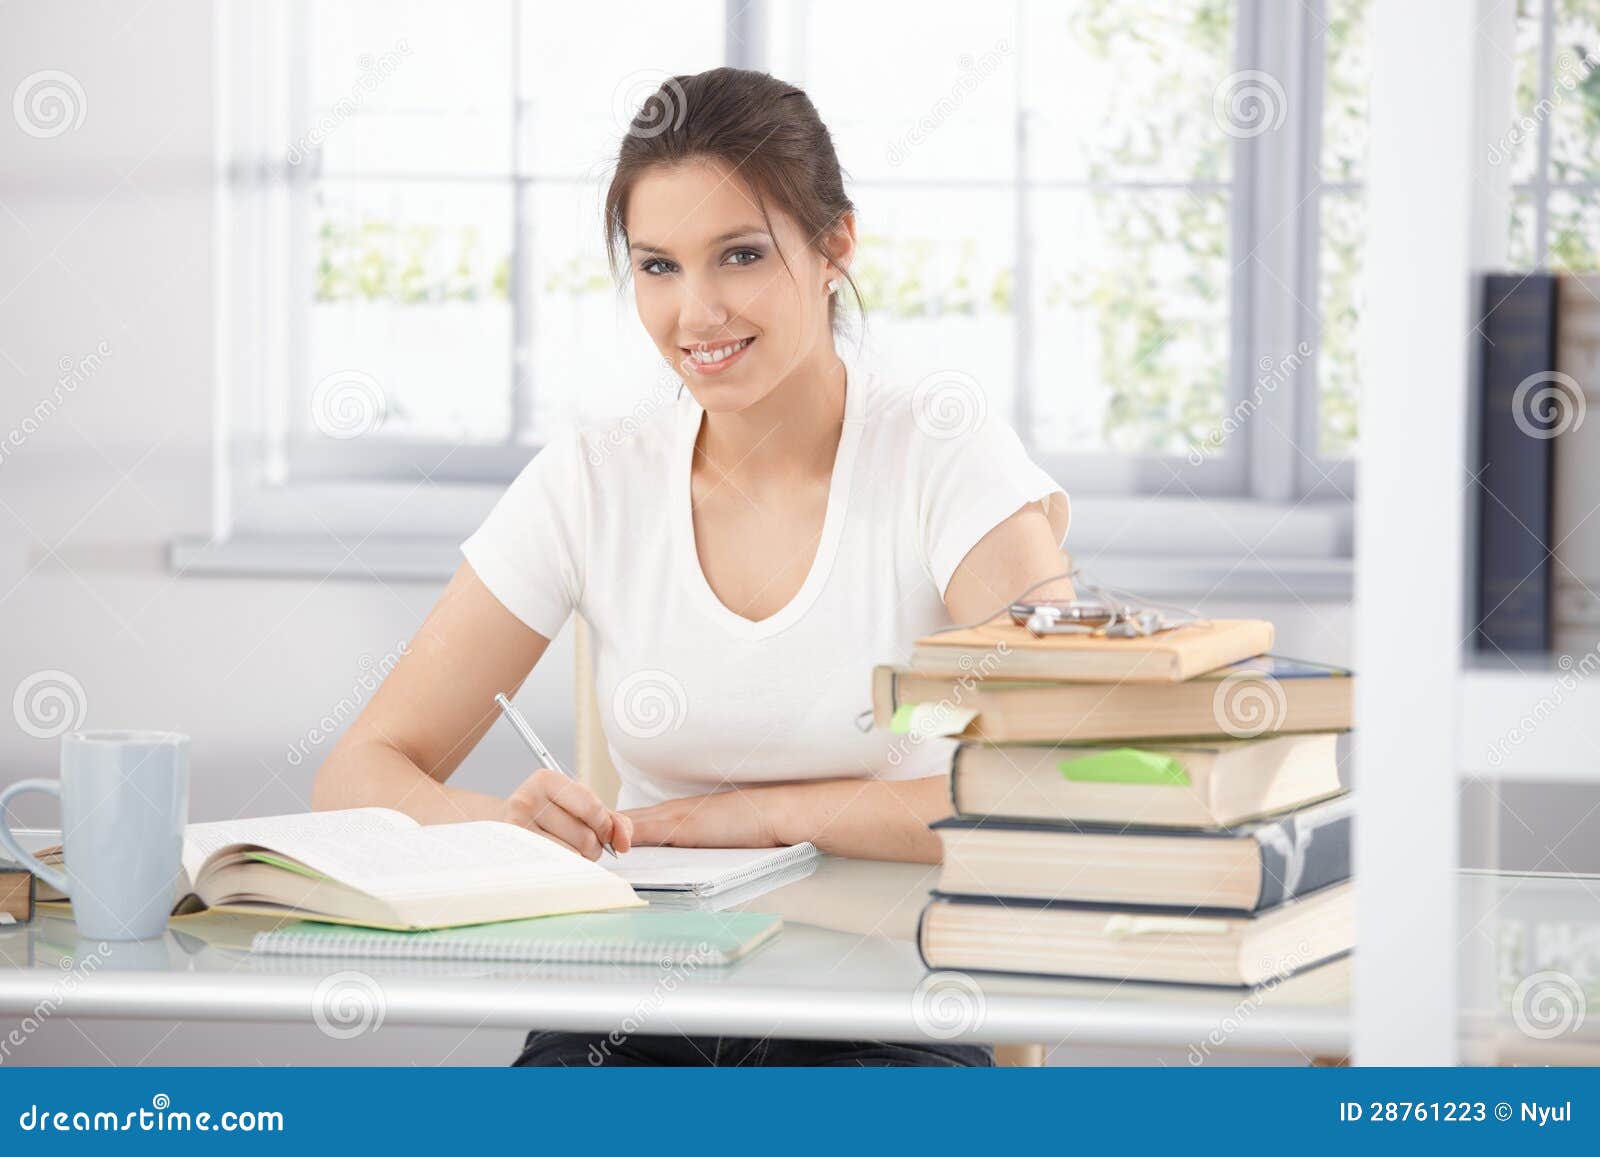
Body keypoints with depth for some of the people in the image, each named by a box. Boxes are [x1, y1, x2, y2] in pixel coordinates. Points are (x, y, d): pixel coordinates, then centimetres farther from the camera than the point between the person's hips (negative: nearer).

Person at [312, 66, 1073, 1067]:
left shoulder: (941, 448, -6)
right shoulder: (591, 484, 2)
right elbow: (361, 775, 0)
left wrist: (764, 812, -15)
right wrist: (501, 824, -22)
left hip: (884, 1025, -2)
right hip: (634, 1019, 2)